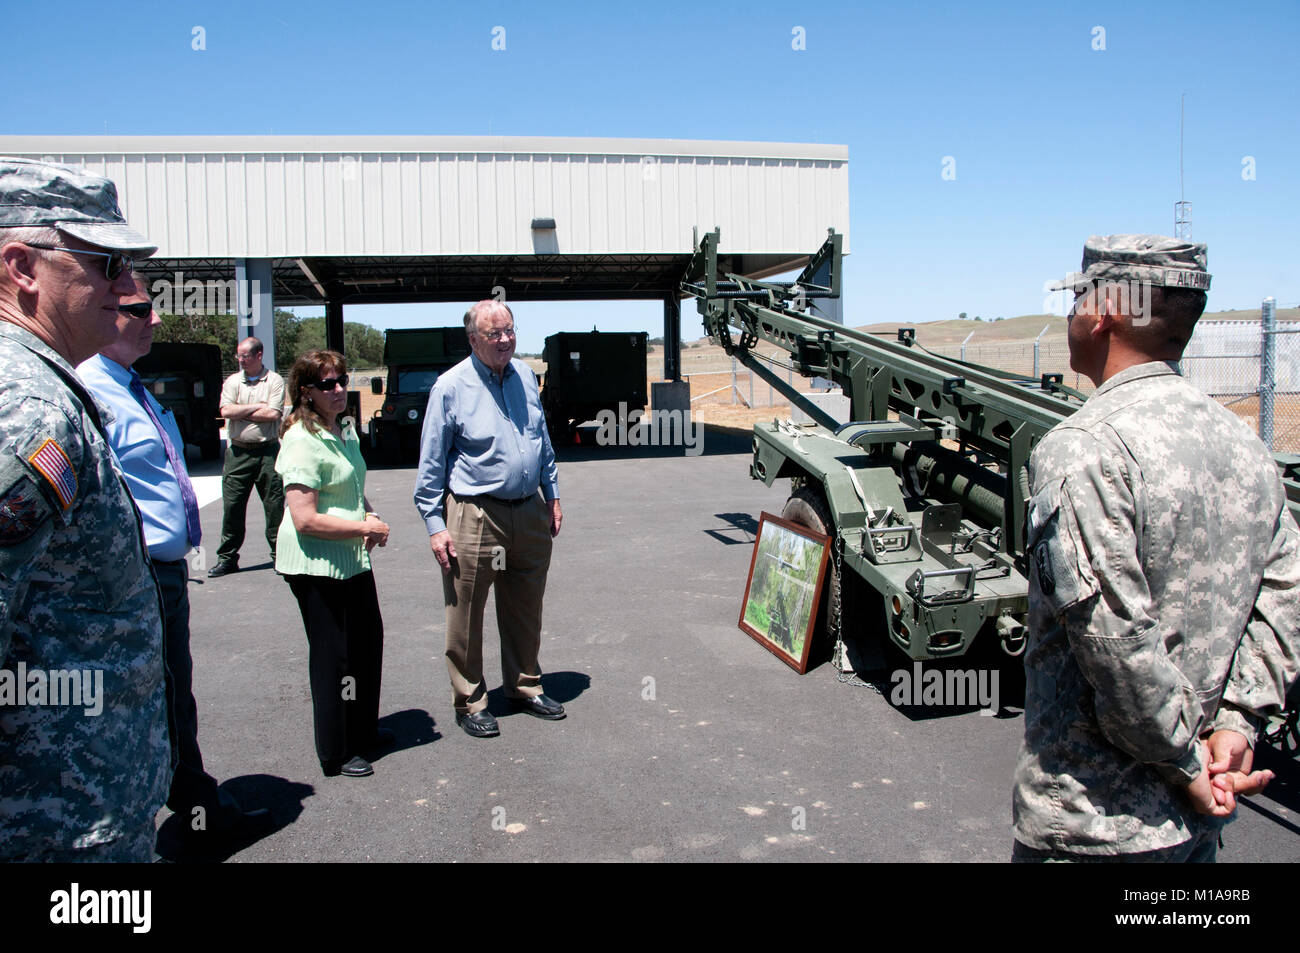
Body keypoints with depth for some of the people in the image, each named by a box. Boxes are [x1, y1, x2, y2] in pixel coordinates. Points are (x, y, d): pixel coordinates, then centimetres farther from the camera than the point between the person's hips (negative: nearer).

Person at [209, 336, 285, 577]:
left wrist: (241, 411, -5)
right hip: (237, 452, 3)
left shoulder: (275, 381, 1)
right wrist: (257, 407, -7)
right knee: (232, 505, 4)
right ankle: (227, 558, 13)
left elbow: (273, 414, -12)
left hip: (267, 451, -3)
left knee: (274, 505, 1)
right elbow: (226, 411, -4)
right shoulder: (232, 381, 11)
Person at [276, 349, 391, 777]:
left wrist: (372, 518, 4)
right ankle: (336, 754, 19)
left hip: (353, 558, 9)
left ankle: (364, 731, 38)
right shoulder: (303, 442, -18)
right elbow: (305, 520, -25)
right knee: (333, 657, 3)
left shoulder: (345, 430, 10)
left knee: (368, 643, 19)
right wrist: (363, 527, -18)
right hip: (316, 565, -9)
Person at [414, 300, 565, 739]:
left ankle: (525, 686, 32)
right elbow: (431, 464, -4)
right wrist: (435, 525, -7)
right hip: (474, 516, -5)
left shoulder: (525, 375, 9)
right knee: (466, 616, 3)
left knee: (526, 609, 15)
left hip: (529, 513, 5)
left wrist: (552, 496, 18)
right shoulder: (451, 386, -7)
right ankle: (470, 702, 19)